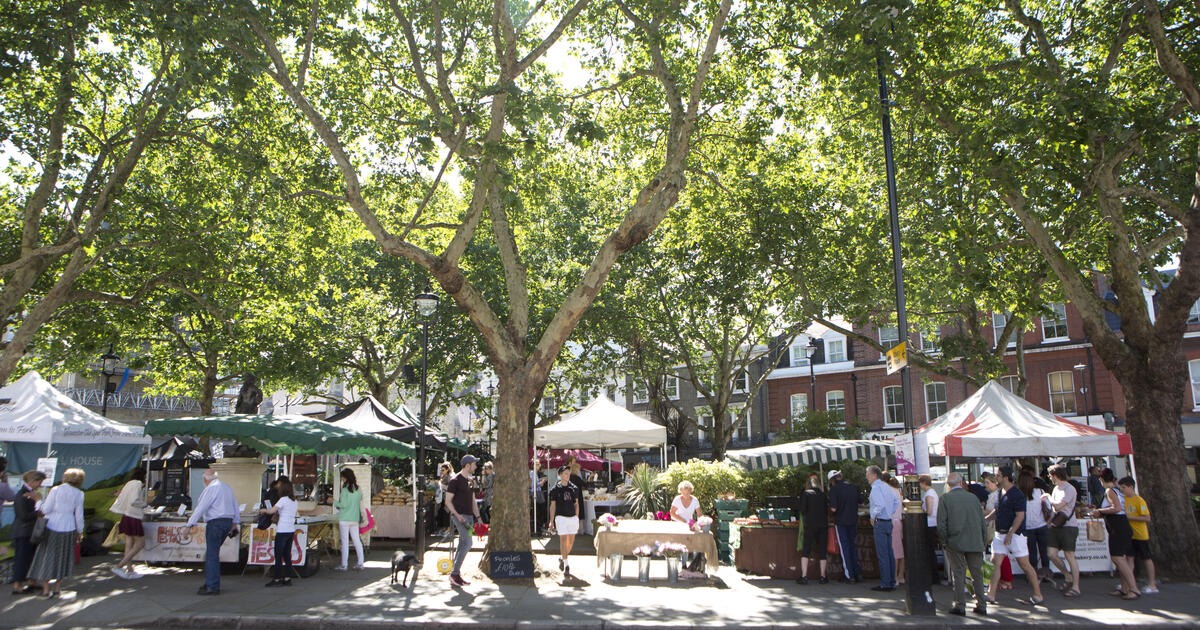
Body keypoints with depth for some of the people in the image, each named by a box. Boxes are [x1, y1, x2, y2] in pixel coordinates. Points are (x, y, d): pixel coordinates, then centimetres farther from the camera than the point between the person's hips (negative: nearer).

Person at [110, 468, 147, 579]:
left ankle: (130, 570, 10)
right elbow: (134, 501, -22)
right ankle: (119, 566, -5)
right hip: (133, 518, -9)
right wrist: (144, 504, -4)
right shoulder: (138, 483, -10)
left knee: (129, 545, 9)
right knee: (140, 544, -1)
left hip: (126, 516, 9)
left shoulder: (129, 483, 15)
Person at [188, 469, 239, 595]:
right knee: (212, 553, 16)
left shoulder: (211, 488, -9)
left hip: (215, 523, -8)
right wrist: (235, 523, 24)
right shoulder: (228, 488, 17)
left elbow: (201, 507, -13)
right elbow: (235, 506, 20)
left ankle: (213, 587, -6)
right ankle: (210, 583, 19)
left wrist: (191, 524, -11)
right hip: (228, 522, 9)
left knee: (212, 555, -6)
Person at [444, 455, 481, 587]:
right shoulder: (455, 481, -8)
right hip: (460, 516, -8)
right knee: (467, 544, -16)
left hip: (469, 516, 8)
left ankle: (455, 576, 14)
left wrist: (477, 516, 14)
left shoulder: (470, 481, 17)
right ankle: (454, 573, -9)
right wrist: (457, 515, -19)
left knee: (462, 546, 9)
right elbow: (448, 501, -10)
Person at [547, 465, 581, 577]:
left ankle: (562, 558, 31)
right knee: (563, 540, -6)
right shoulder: (555, 489, -1)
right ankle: (566, 565, 0)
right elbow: (553, 506, 2)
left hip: (573, 517, 4)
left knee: (571, 541, 7)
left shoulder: (574, 488, 8)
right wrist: (551, 521, -2)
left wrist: (577, 518, 10)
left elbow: (576, 504, 14)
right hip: (561, 517, -4)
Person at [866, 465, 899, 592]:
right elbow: (896, 502, 21)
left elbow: (880, 505, -25)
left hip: (880, 523, -9)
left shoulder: (876, 488, -14)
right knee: (890, 553, 11)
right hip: (889, 521, 9)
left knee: (882, 554, -6)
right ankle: (891, 582, 16)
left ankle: (885, 584, -4)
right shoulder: (886, 486, 14)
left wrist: (873, 517, -12)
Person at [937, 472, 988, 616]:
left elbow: (941, 525, -9)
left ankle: (960, 606, 5)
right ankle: (981, 605, 15)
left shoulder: (945, 499, -5)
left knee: (958, 574, 3)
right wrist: (984, 543, 15)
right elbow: (983, 523, 8)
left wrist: (945, 541, 4)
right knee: (977, 573, 11)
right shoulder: (973, 497, 4)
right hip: (975, 543, 3)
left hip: (955, 543, -3)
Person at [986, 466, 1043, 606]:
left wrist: (1010, 534, -22)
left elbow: (1020, 516, -18)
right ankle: (991, 595, 1)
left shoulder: (1017, 494, -14)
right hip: (1000, 534, 8)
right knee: (995, 562, 1)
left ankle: (1038, 596, 14)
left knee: (1025, 564, 1)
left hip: (1015, 534, -8)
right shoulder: (1000, 493, 12)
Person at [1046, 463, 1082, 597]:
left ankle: (1075, 587, 3)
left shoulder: (1069, 489, -12)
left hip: (1068, 526, -8)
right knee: (1051, 554, 2)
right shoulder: (1056, 488, 15)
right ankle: (1068, 577, 21)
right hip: (1055, 526, 8)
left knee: (1069, 556, -3)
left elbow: (1058, 505, -21)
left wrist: (1048, 497, -5)